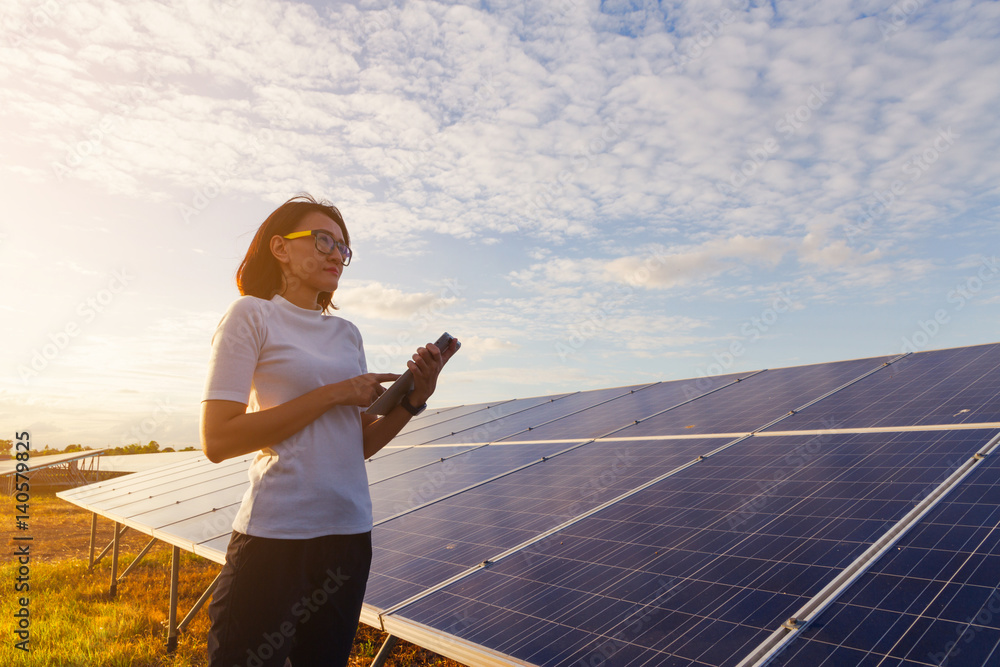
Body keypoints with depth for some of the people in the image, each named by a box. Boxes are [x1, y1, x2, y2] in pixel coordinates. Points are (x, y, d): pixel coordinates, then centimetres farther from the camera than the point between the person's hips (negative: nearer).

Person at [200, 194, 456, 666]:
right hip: (275, 536, -6)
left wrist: (413, 399, -6)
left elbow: (360, 444, 11)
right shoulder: (252, 314, -6)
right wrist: (335, 394, -15)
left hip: (350, 533, 6)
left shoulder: (347, 334, 11)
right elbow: (217, 441, -15)